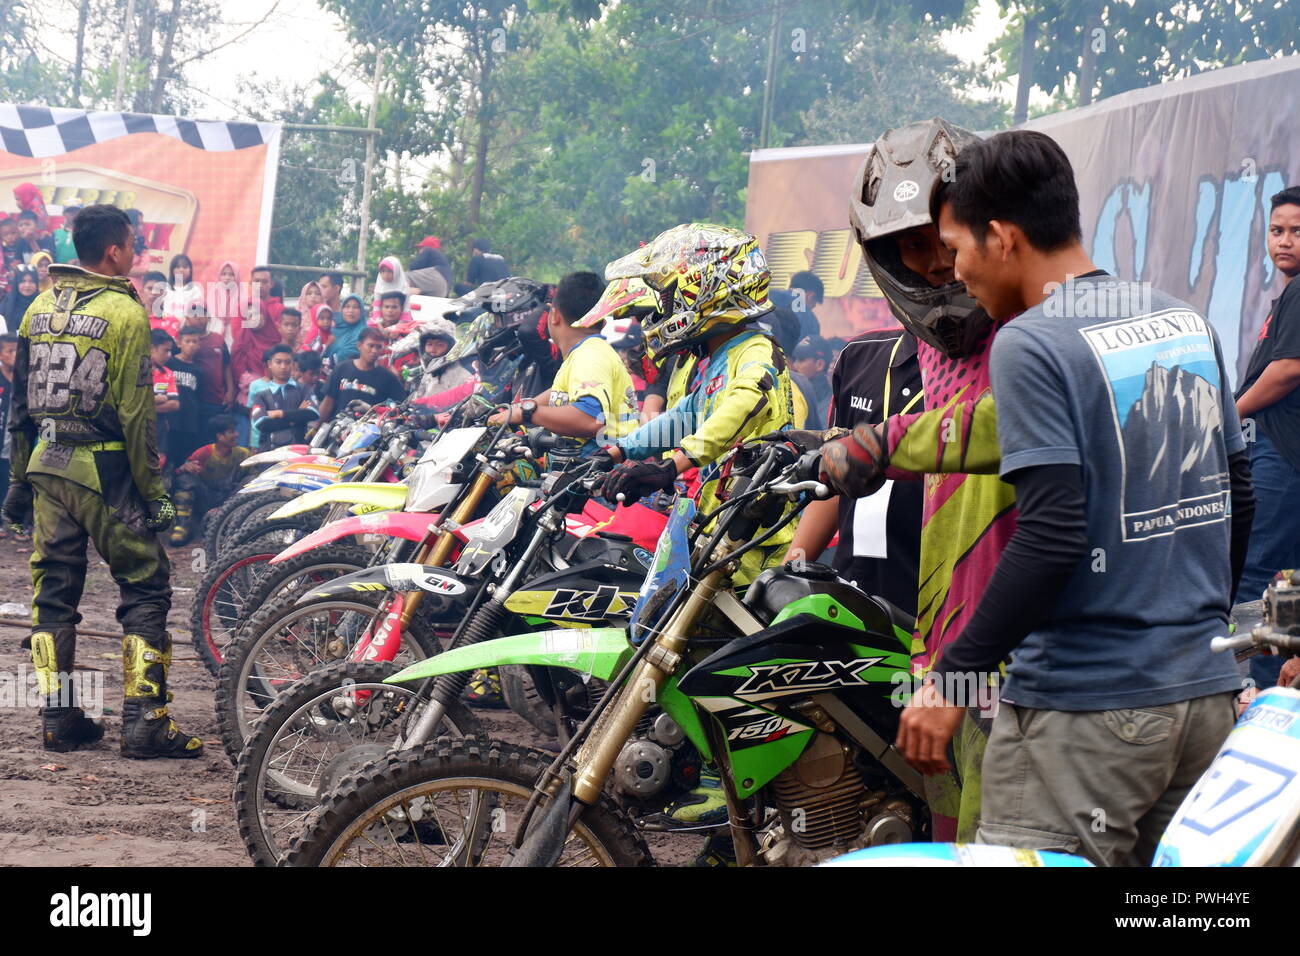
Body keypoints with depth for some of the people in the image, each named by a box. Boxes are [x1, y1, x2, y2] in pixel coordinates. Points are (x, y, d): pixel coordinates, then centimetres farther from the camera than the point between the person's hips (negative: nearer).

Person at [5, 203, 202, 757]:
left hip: (45, 464, 7)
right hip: (103, 469, -7)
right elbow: (135, 412, -14)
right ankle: (144, 720, -5)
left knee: (54, 588, 11)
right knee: (145, 587, 0)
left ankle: (58, 717, 11)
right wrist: (153, 492, -9)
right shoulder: (124, 311, -11)